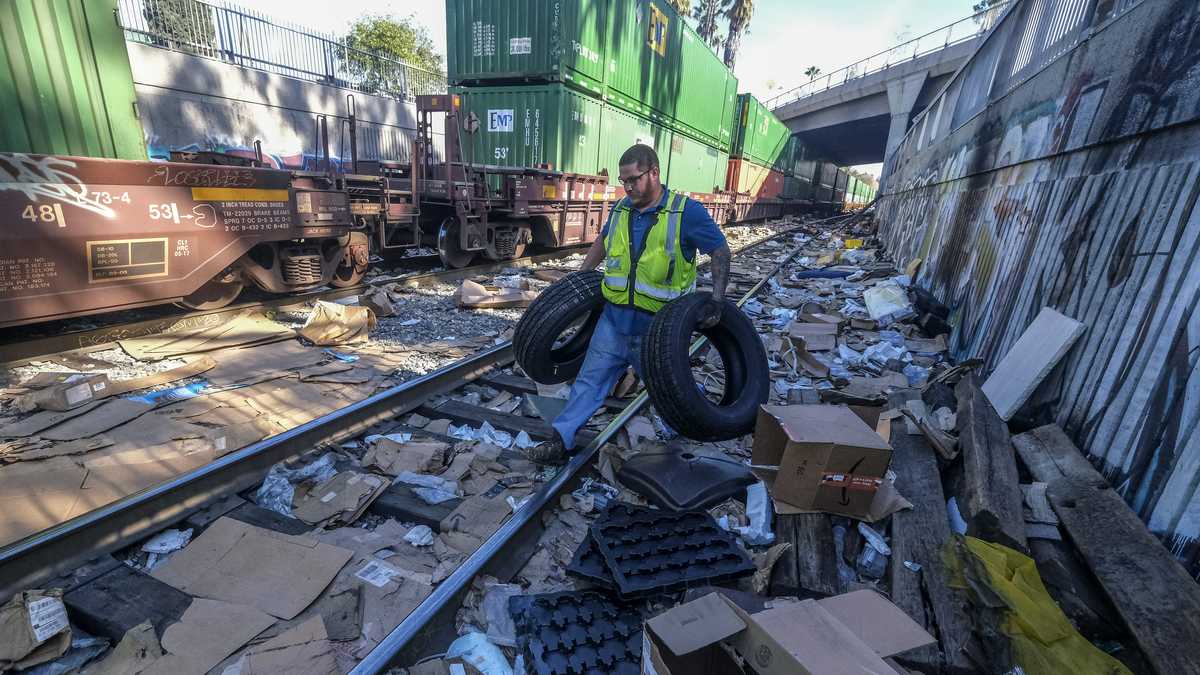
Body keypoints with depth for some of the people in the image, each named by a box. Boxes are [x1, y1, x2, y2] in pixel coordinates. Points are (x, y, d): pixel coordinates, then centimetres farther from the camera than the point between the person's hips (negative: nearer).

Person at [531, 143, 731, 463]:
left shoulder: (686, 212, -13)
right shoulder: (621, 209, 4)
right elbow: (602, 241, 22)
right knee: (590, 379, 5)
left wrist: (717, 300, -16)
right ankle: (562, 440, 11)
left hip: (657, 328, -4)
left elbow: (720, 251, -7)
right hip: (614, 319, 5)